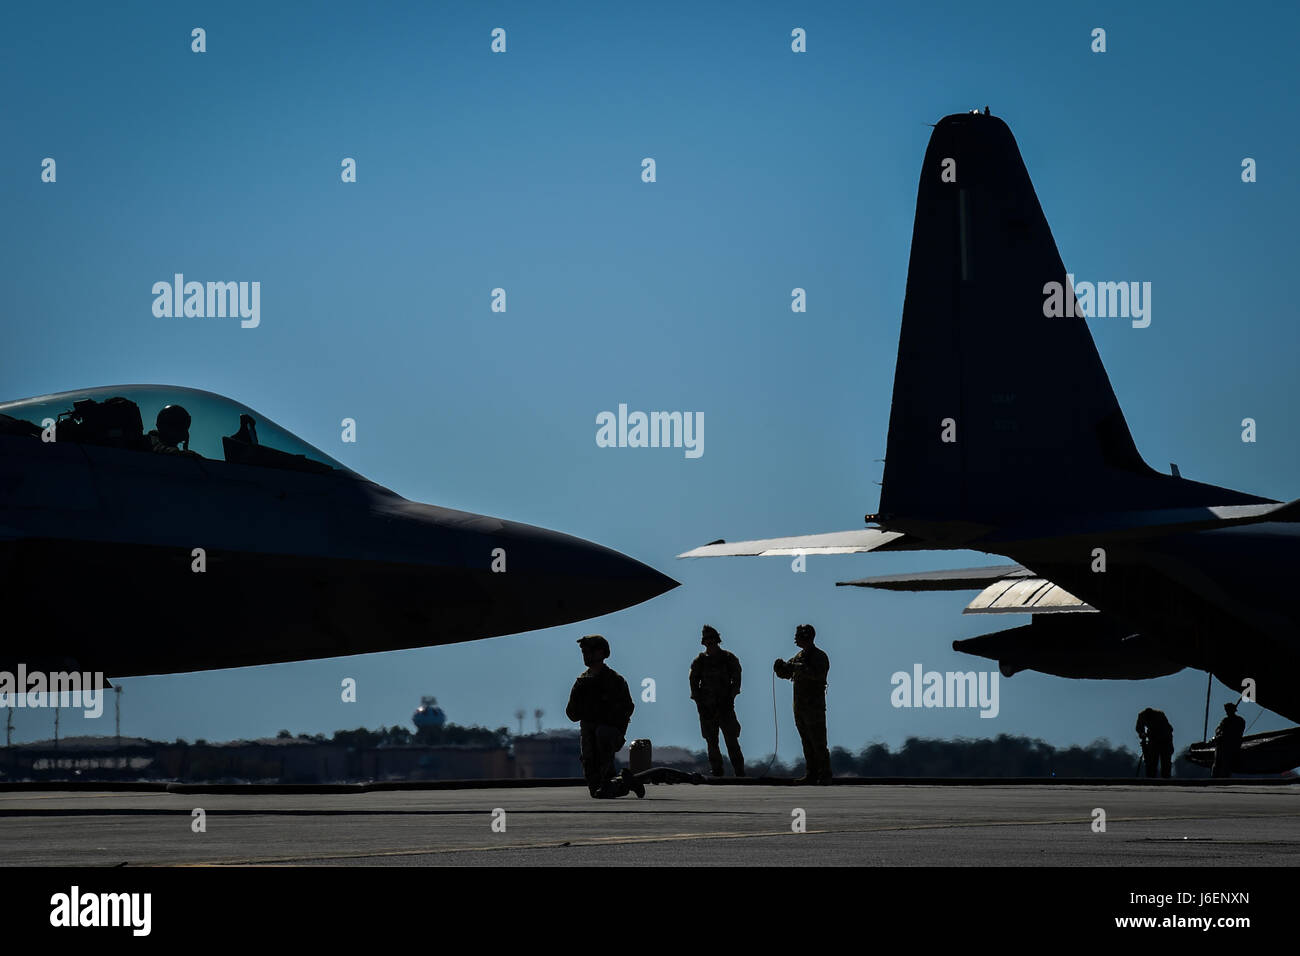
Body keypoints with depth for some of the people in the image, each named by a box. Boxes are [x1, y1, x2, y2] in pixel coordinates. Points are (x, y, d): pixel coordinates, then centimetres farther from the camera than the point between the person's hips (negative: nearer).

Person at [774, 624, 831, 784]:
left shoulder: (819, 657, -9)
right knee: (807, 743, 9)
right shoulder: (799, 656, 15)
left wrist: (798, 667, -28)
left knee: (818, 743, -8)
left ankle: (825, 775, -5)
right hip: (799, 706, 8)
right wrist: (781, 667, -4)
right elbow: (785, 673, 18)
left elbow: (817, 674, -28)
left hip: (814, 706, -8)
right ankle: (811, 774, 12)